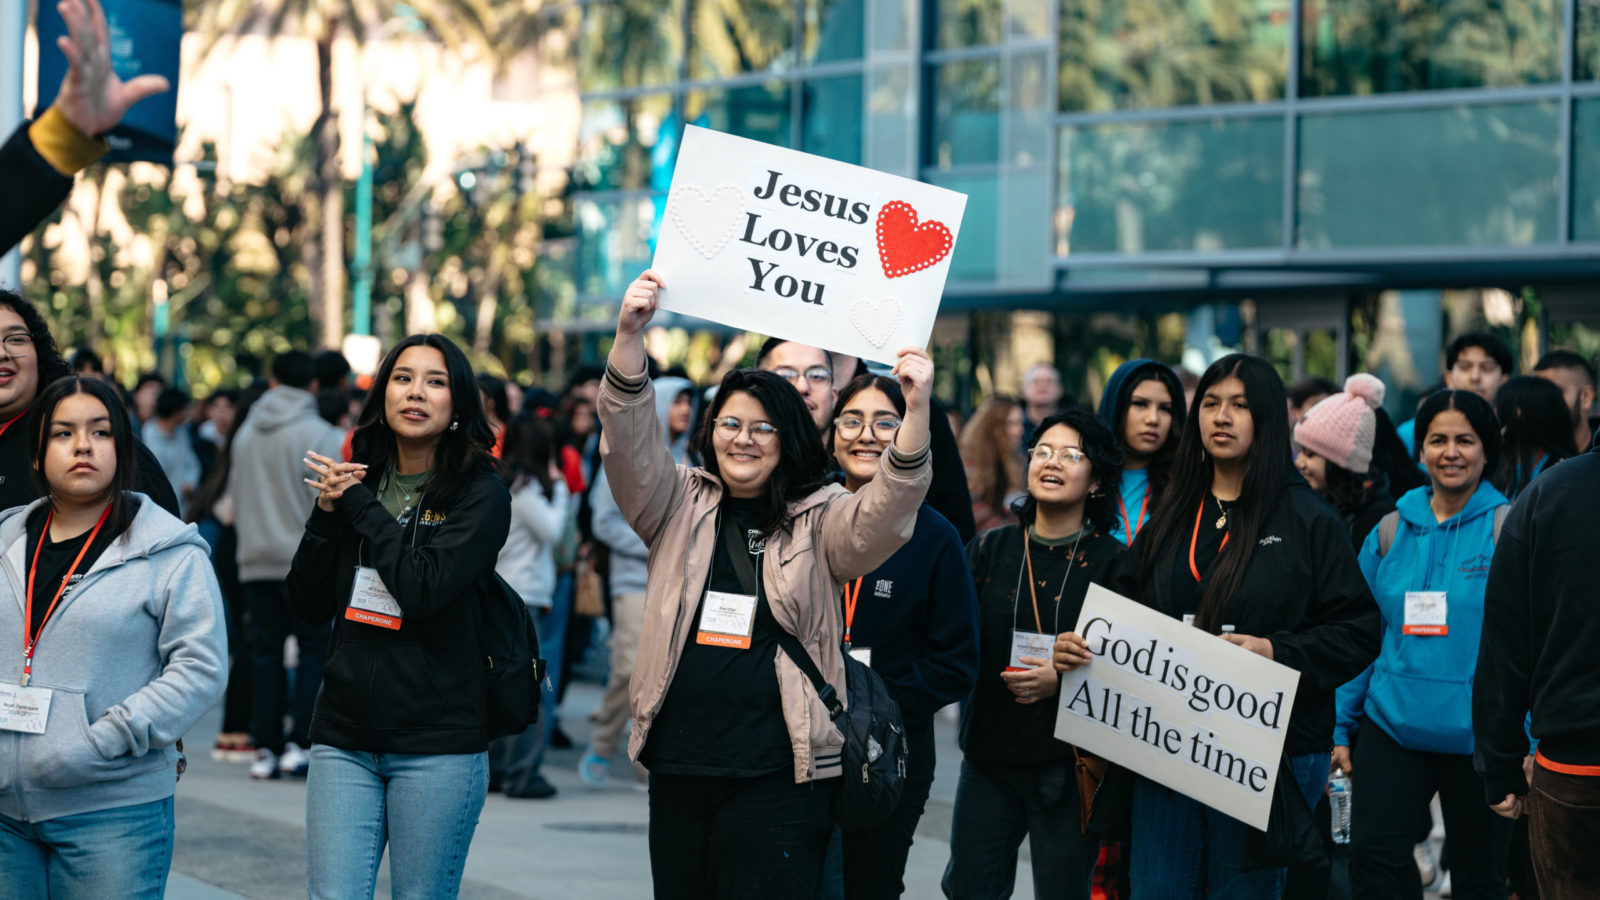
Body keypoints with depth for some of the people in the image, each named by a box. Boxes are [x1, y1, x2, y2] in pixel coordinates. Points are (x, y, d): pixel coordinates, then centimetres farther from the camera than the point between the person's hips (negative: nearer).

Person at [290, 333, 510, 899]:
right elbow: (309, 607, 9)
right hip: (345, 737, 4)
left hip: (438, 744, -3)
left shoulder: (481, 494, -4)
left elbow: (424, 590, -18)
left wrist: (361, 507, -10)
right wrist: (326, 514, -4)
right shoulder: (356, 481, 10)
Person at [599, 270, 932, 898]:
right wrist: (629, 336, -19)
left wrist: (916, 412, -30)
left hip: (777, 772, -3)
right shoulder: (681, 506, 11)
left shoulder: (818, 522, 4)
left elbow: (887, 512, -14)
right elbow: (630, 442, -2)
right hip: (677, 763, 3)